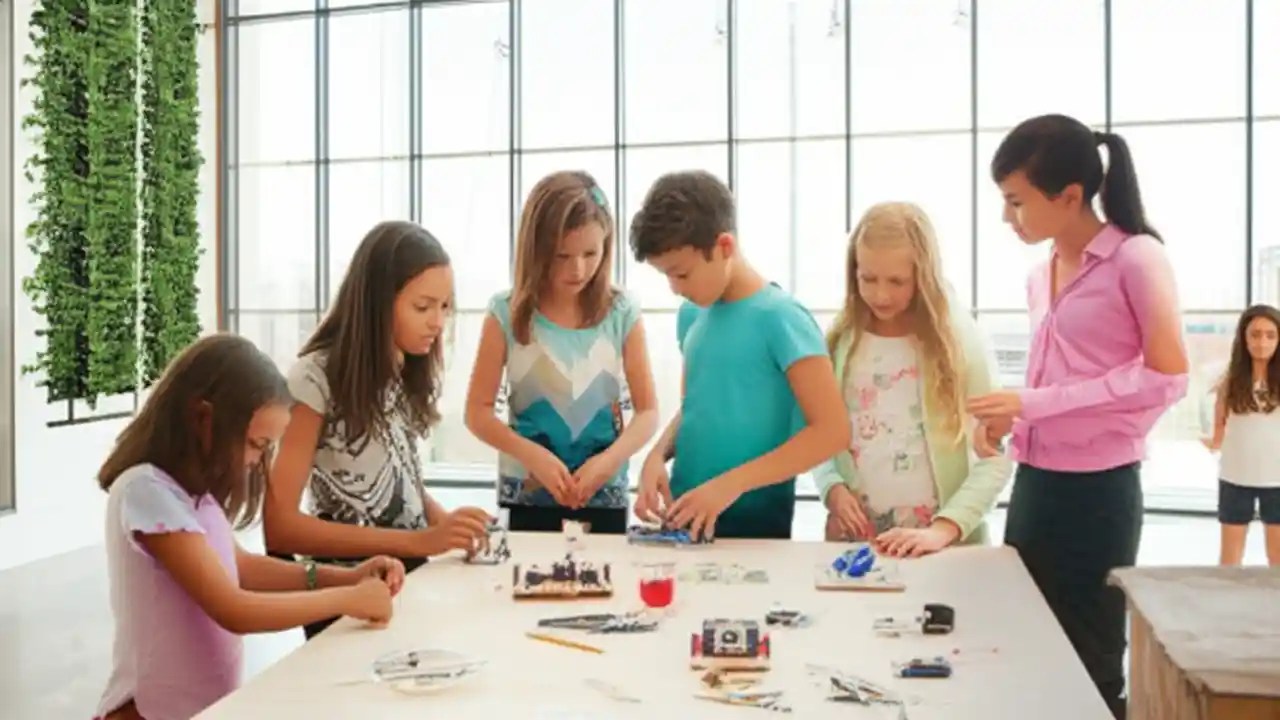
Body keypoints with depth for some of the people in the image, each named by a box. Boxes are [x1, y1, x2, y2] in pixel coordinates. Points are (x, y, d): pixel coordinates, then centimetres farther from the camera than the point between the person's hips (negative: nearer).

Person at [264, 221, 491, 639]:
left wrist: (447, 524, -6)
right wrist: (419, 540, -24)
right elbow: (280, 527, -18)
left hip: (413, 578, 6)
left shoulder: (408, 374, 7)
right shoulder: (316, 378, -15)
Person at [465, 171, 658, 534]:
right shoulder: (507, 313, -6)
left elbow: (647, 411, -3)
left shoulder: (622, 314, -4)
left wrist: (609, 460, -20)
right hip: (528, 497, 0)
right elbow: (478, 411, -4)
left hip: (605, 497, 1)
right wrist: (532, 455, -19)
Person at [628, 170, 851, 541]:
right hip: (683, 515, 6)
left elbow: (832, 431, -17)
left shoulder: (779, 317, -14)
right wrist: (657, 455, -3)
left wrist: (731, 484, -22)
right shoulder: (691, 315, 6)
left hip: (754, 522, -6)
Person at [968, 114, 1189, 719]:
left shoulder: (1136, 258, -9)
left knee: (1091, 670, 5)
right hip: (1033, 485, 7)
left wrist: (1033, 404, -18)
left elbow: (1167, 376, -15)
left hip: (1097, 492, -7)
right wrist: (1010, 418, 0)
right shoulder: (1041, 277, 13)